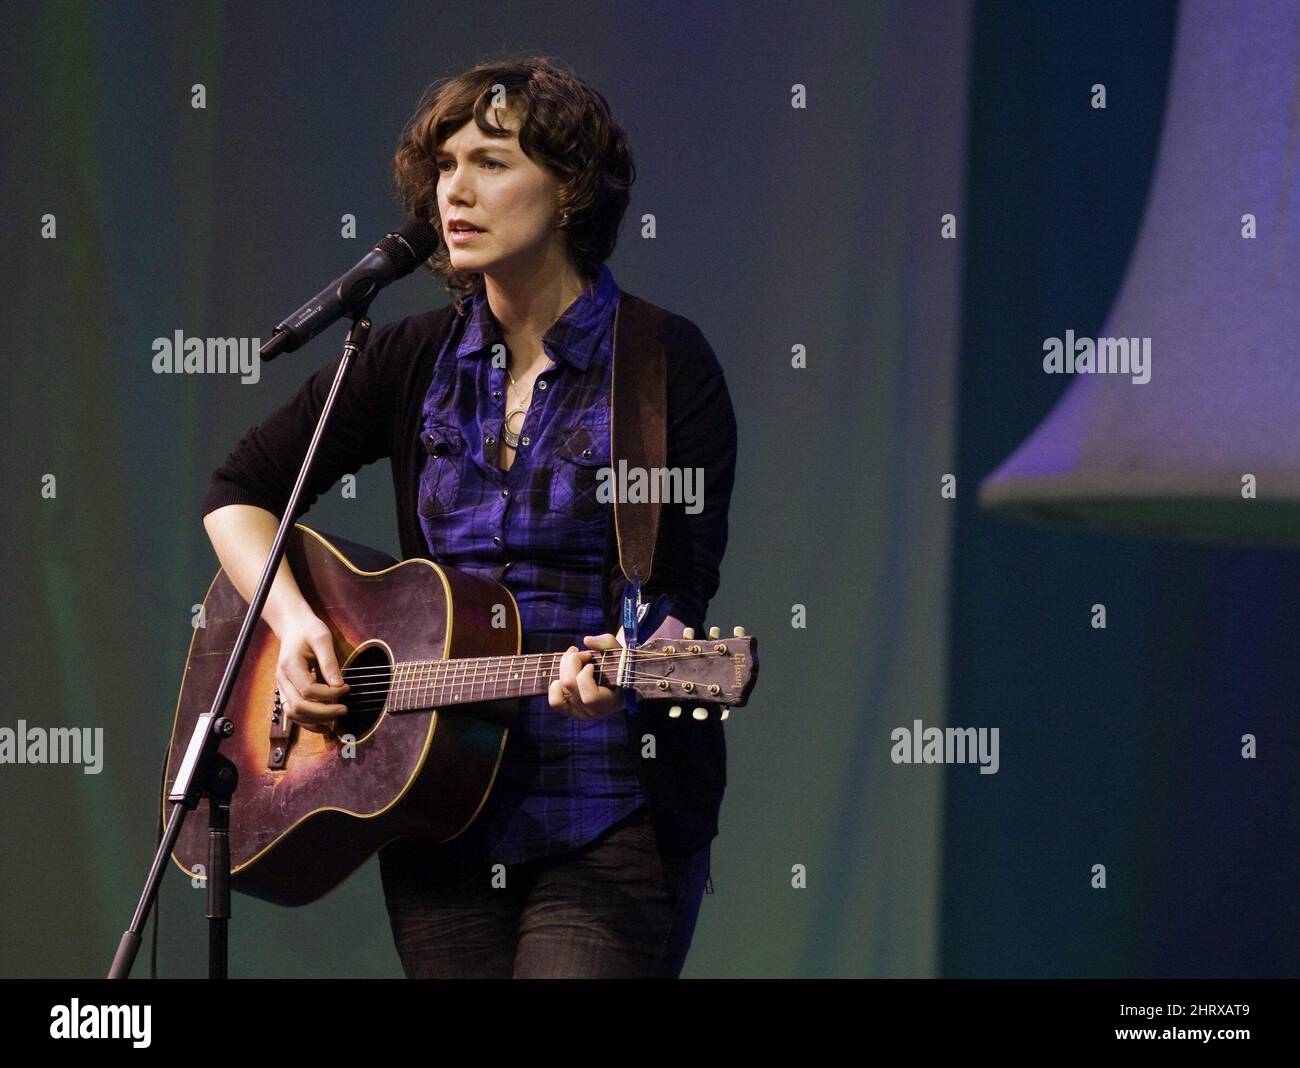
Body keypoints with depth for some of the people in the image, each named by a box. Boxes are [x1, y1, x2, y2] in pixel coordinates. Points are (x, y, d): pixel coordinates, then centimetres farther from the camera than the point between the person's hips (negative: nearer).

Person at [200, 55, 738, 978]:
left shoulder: (667, 365, -3)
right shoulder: (416, 362, 9)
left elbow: (683, 590, -7)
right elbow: (240, 491, 15)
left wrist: (630, 665, -29)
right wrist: (295, 623, -3)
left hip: (611, 814, -4)